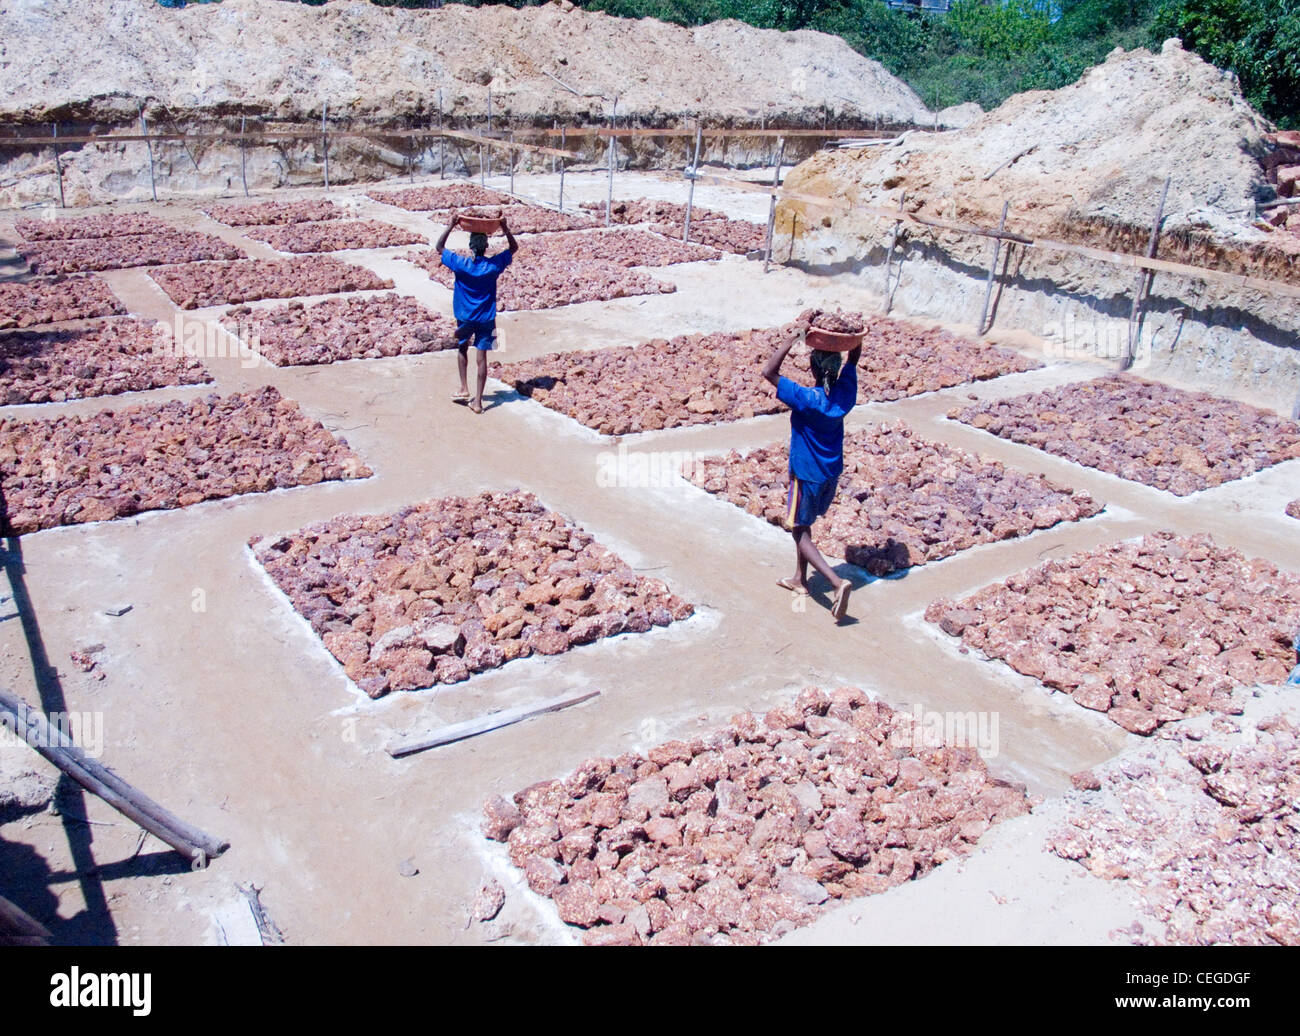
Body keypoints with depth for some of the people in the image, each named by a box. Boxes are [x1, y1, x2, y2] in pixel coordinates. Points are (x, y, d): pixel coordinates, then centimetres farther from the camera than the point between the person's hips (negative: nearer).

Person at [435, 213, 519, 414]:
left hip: (465, 317, -1)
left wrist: (450, 226, -3)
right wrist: (505, 228, 0)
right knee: (482, 357, 3)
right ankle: (478, 401, 6)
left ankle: (464, 389, 21)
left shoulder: (461, 265, -15)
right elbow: (514, 247, 6)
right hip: (486, 319, 1)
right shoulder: (494, 265, -10)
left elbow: (440, 247, -1)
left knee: (462, 349, 24)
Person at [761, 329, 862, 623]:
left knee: (801, 533, 3)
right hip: (832, 474, 7)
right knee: (803, 525, 24)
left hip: (807, 476, -7)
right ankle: (800, 579, 35)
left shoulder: (806, 399, -27)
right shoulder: (845, 392, -9)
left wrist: (793, 338, -28)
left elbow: (769, 371, -30)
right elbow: (855, 356, 9)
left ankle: (837, 583, -13)